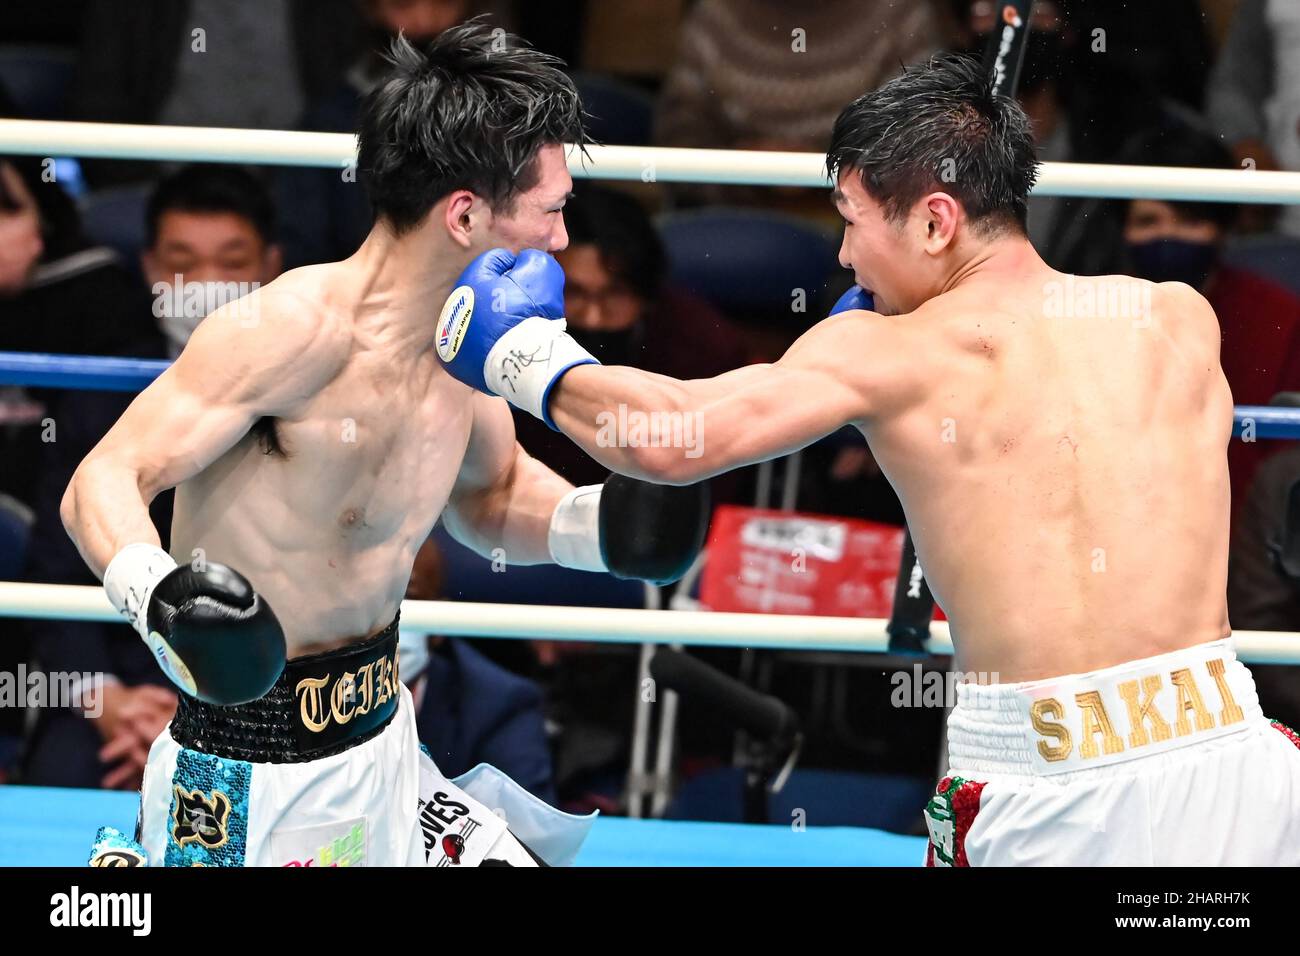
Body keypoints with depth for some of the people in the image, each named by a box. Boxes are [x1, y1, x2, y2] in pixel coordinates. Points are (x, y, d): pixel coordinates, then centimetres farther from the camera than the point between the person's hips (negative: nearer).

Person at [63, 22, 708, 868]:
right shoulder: (296, 329, -21)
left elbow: (492, 494, 23)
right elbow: (103, 485, -23)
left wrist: (594, 522, 1)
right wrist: (153, 591, -44)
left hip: (383, 747, 8)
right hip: (255, 786, -8)